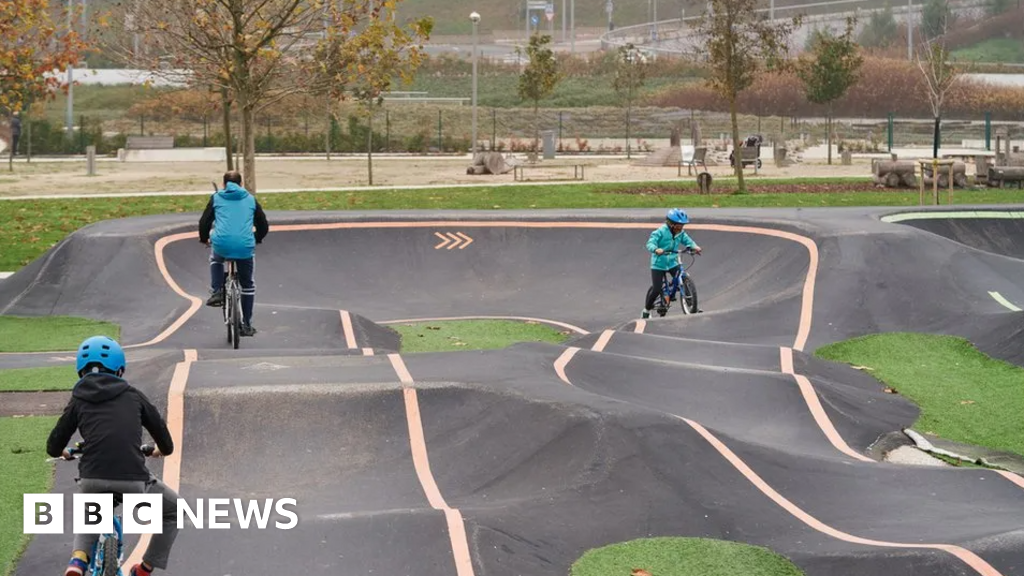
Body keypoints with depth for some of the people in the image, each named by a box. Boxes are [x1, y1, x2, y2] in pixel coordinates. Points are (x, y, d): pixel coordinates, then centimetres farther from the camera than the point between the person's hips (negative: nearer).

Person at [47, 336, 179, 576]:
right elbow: (160, 429, 19)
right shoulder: (133, 396, 13)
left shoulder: (78, 400, 13)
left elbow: (54, 446, 15)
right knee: (173, 510, 26)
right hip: (133, 480, -2)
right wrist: (163, 450, 43)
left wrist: (64, 453, 39)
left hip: (92, 480, 2)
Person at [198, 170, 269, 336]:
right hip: (245, 248, 0)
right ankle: (246, 325, 20)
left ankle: (216, 292, 18)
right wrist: (256, 240, 42)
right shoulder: (250, 199, 19)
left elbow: (204, 222, 14)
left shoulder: (216, 198, 15)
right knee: (248, 285, 20)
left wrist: (204, 239, 34)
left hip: (222, 245, 0)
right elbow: (264, 226, 22)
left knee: (215, 259, 37)